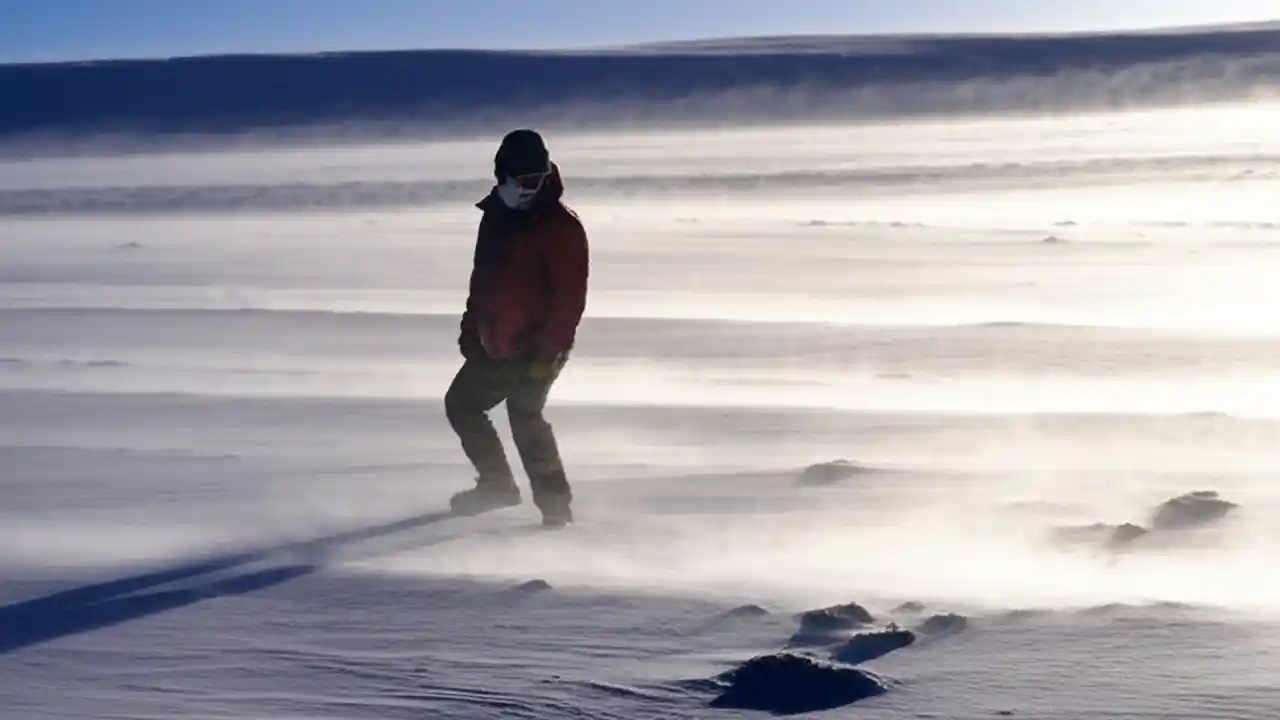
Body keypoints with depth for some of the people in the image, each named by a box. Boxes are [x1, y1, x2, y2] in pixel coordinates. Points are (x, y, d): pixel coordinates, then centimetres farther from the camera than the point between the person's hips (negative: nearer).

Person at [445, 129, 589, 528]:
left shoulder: (560, 226, -16)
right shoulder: (497, 216, 9)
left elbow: (570, 294, -20)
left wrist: (548, 349, -24)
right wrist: (472, 328, 18)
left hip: (537, 348, -9)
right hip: (495, 345, 9)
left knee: (524, 414, -19)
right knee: (461, 404, 17)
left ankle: (554, 502, -13)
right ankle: (497, 483, 27)